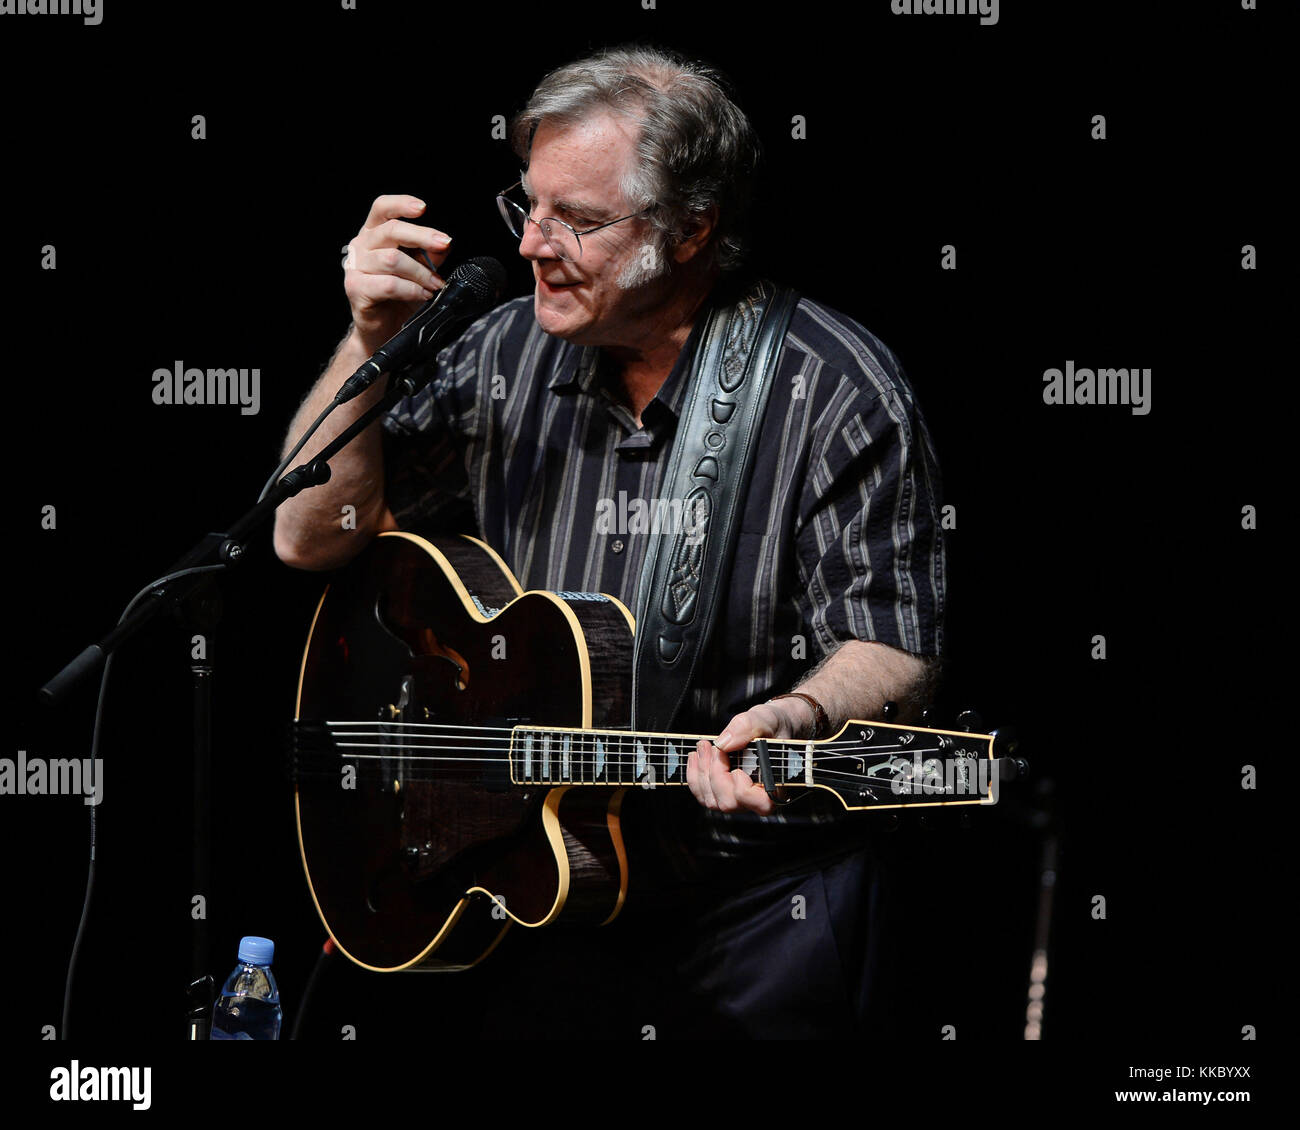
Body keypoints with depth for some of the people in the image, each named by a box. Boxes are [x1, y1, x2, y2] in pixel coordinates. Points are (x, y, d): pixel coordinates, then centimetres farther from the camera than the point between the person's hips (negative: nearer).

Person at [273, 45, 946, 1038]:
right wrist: (372, 341, -7)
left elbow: (892, 649, -9)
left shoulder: (836, 394, -10)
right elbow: (310, 538, 5)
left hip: (756, 886, -4)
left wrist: (796, 720, -31)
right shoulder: (508, 357, 5)